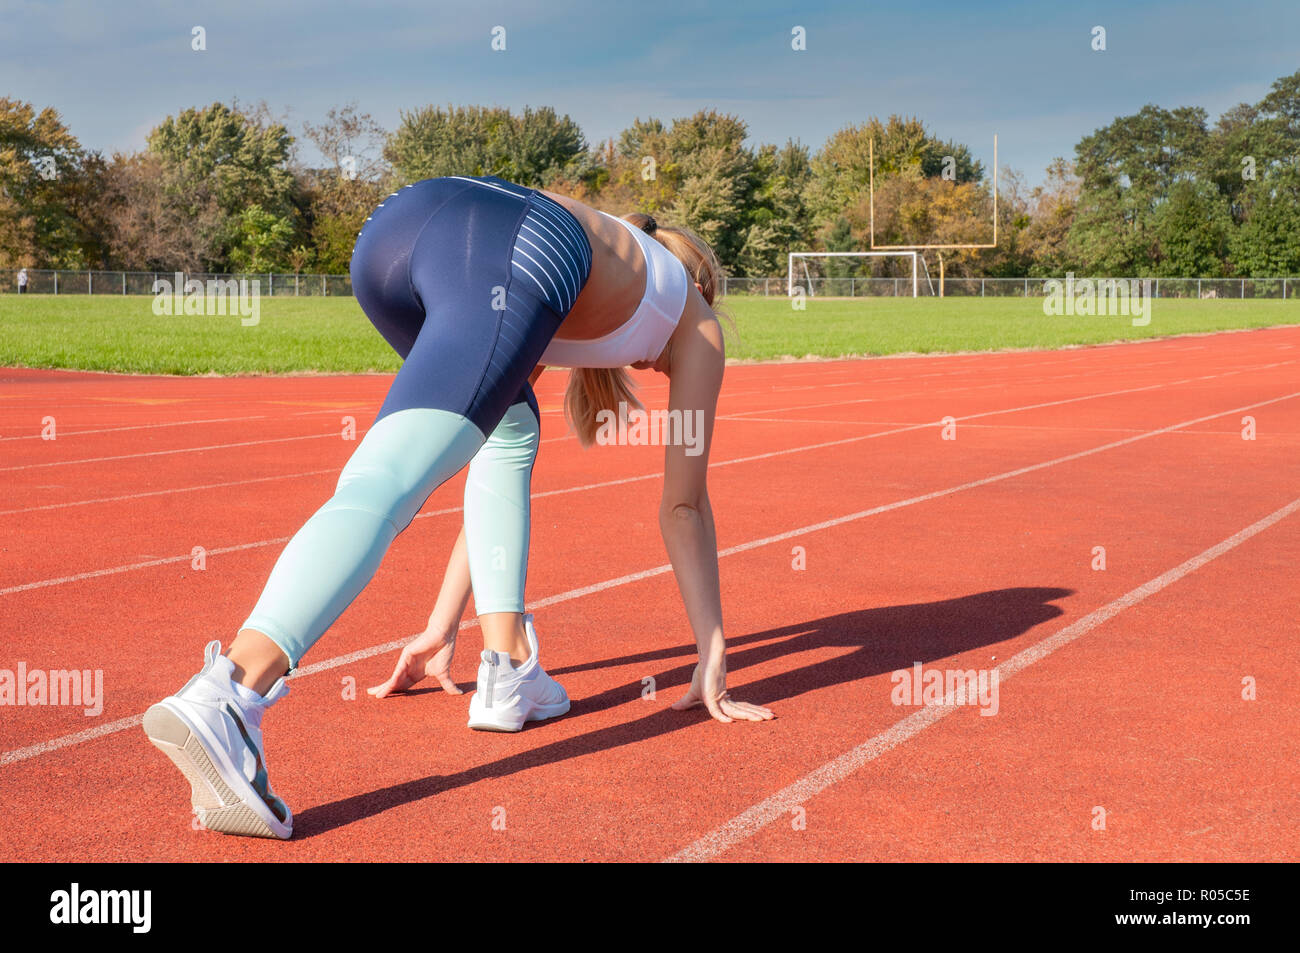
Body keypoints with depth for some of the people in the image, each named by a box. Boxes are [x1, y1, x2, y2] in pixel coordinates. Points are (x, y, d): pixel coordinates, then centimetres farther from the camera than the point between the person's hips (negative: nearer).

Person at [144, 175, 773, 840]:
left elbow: (494, 460, 43)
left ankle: (508, 667, 17)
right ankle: (223, 700, -39)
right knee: (382, 487, -18)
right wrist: (712, 658, 35)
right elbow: (683, 505, 30)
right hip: (509, 257, -6)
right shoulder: (696, 317, 34)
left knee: (510, 432, 29)